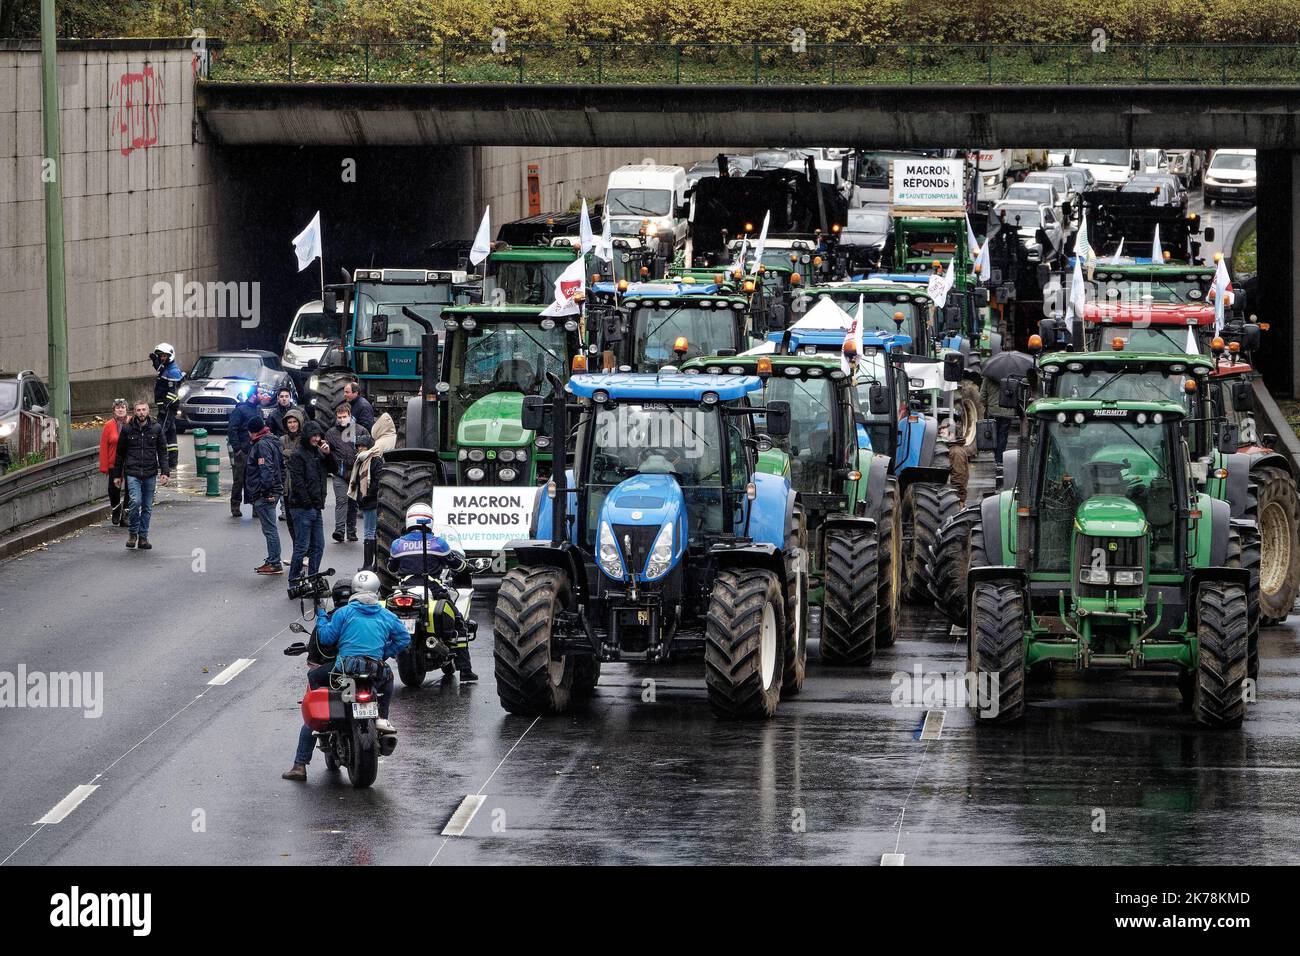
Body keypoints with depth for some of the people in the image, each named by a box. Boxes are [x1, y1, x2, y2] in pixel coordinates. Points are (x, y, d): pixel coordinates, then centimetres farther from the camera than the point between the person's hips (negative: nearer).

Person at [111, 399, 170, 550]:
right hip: (132, 473, -2)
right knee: (135, 502, -18)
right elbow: (120, 453, 9)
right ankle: (132, 533, -1)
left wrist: (165, 472, -2)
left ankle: (143, 537, 15)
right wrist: (117, 475, 9)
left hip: (150, 474, 2)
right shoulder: (128, 429, 3)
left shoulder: (156, 428, 5)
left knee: (147, 507, 5)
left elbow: (162, 452, 8)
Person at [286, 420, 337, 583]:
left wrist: (328, 454, 0)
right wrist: (307, 502, -16)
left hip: (315, 508, 8)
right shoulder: (298, 455, -9)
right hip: (302, 508, -8)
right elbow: (297, 482, -14)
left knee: (318, 546, 11)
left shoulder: (318, 453, 15)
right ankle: (294, 580, -2)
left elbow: (334, 470, 16)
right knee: (302, 546, -7)